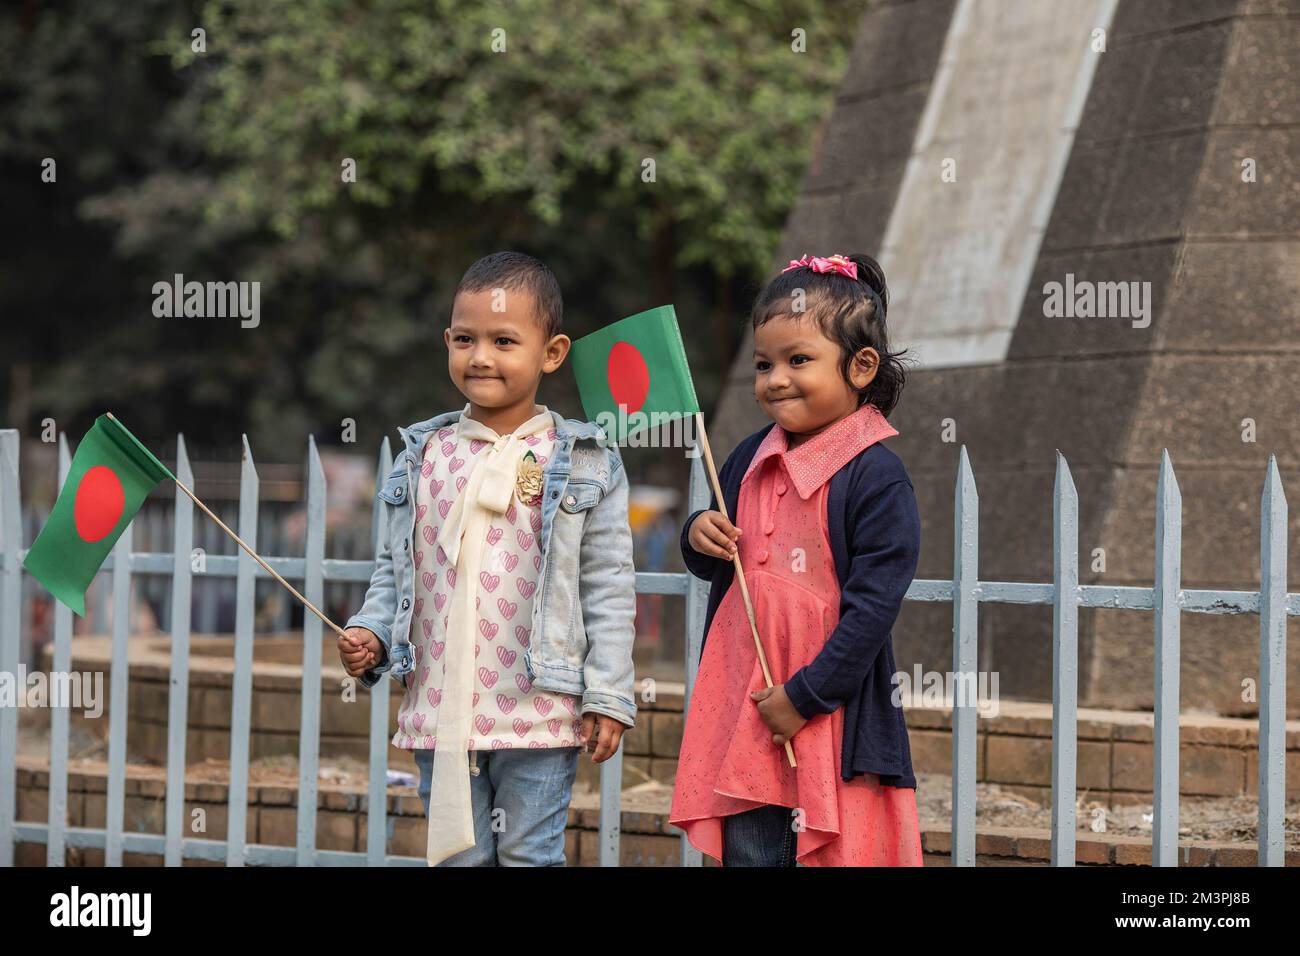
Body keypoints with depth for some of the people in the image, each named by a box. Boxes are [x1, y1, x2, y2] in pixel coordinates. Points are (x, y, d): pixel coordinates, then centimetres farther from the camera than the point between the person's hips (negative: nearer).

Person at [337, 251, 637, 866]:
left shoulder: (582, 466, -2)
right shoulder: (424, 458, 7)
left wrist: (608, 696, -6)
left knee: (530, 857, 1)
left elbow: (608, 586, -2)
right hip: (441, 713, 3)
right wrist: (370, 634, -2)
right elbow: (395, 568, 15)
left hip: (538, 716, -3)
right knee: (456, 858, 10)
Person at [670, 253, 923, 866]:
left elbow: (873, 606, -16)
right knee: (747, 852, 8)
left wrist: (806, 695, -17)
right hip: (744, 703, 6)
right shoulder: (750, 461, 9)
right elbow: (718, 569, 23)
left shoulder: (876, 477, -12)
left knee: (832, 853, -2)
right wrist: (700, 537, -1)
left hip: (833, 711, -6)